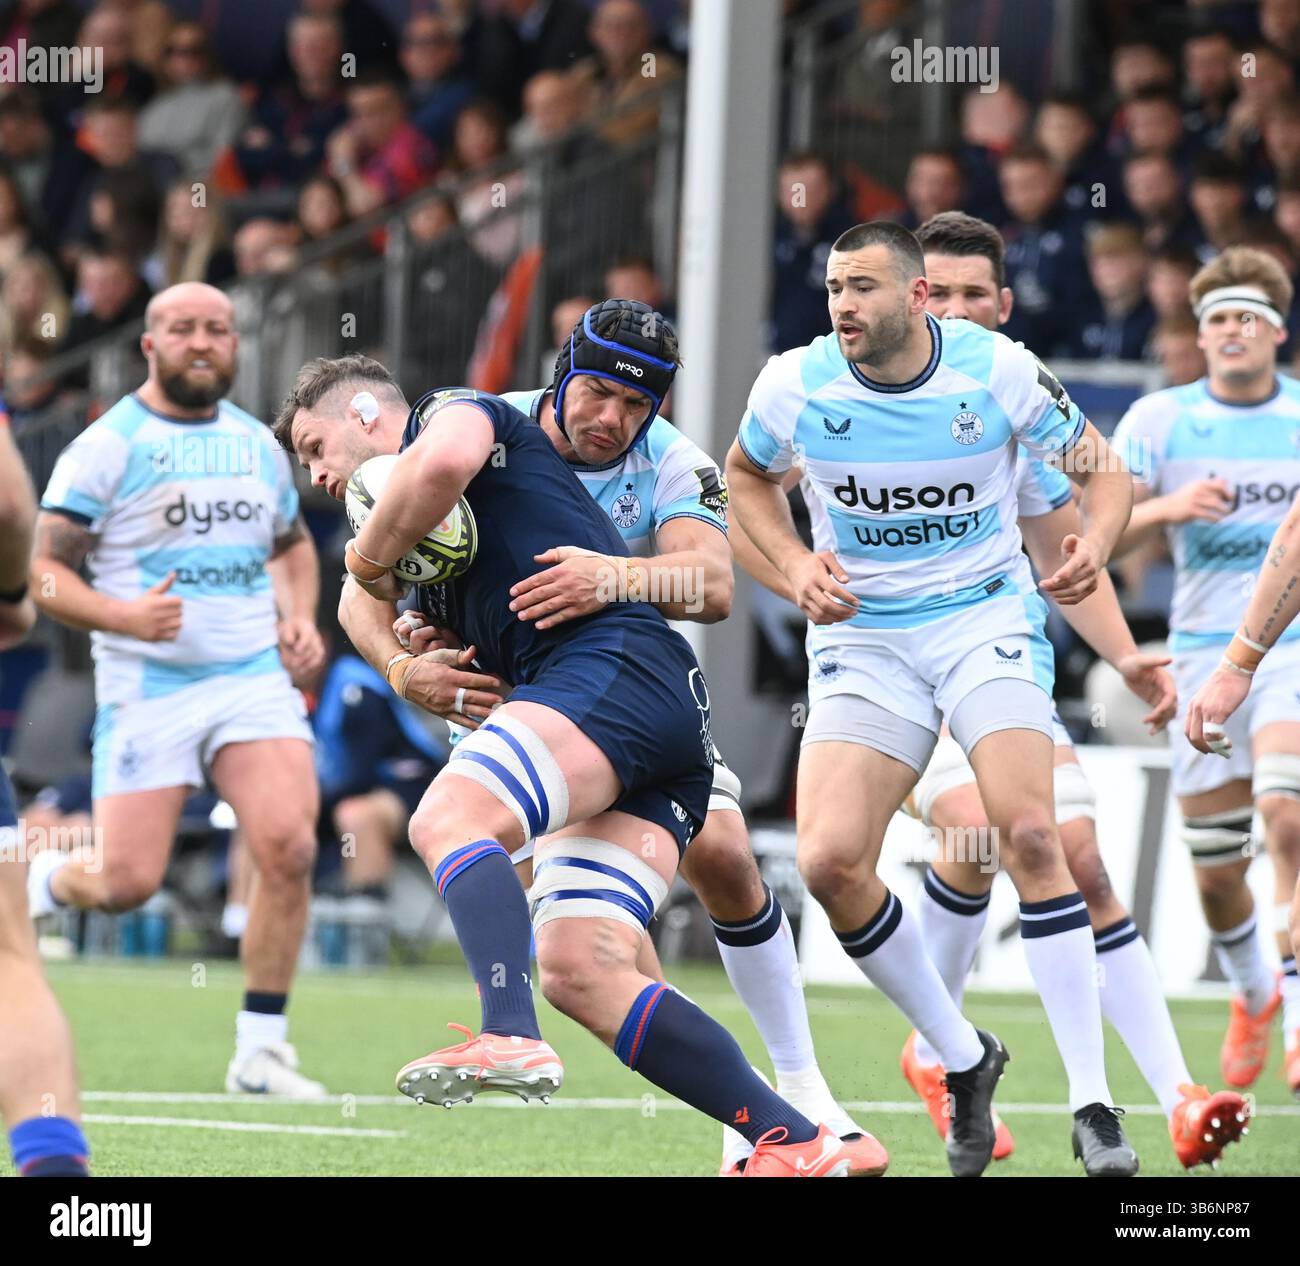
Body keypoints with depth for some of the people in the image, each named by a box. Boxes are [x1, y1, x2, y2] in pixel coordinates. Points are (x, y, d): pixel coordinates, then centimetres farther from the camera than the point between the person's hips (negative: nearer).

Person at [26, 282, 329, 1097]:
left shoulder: (258, 444, 12)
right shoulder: (107, 447, -4)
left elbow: (293, 544, 30)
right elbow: (42, 569, -7)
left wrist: (301, 617, 10)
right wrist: (125, 616, -23)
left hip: (256, 679, 4)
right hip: (148, 689, -4)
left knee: (290, 847, -17)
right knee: (127, 885, -7)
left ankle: (262, 1049, -6)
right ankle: (42, 880, 31)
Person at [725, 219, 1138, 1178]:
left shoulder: (998, 370, -10)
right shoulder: (795, 386, -6)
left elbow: (1103, 467, 2)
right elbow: (748, 476, 16)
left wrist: (1095, 543, -19)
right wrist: (796, 566, -2)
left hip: (987, 616, -2)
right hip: (862, 637, 2)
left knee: (1028, 832, -23)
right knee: (829, 862, -15)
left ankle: (1093, 1103, -16)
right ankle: (964, 1059, 8)